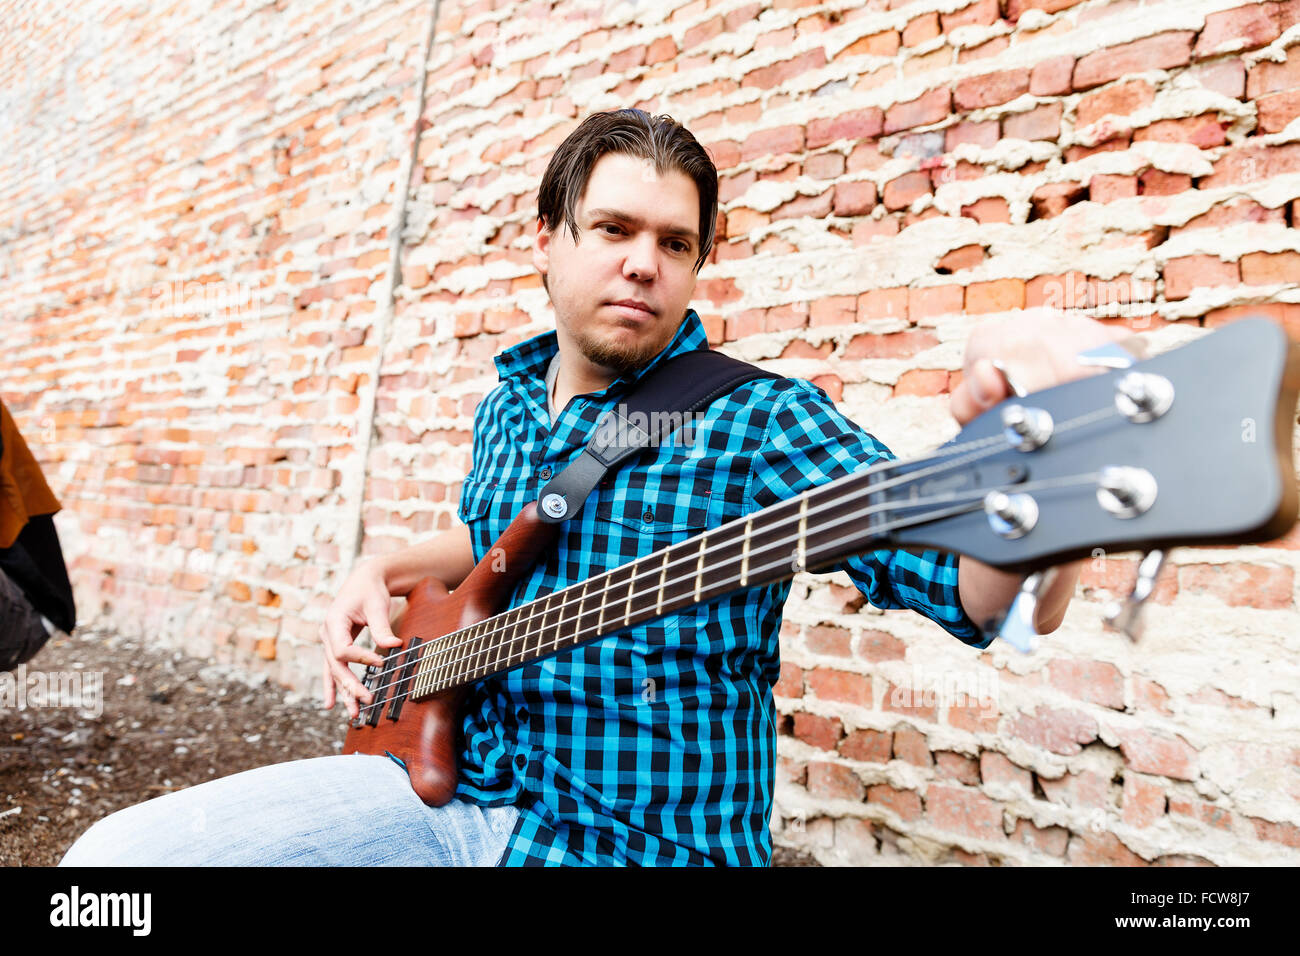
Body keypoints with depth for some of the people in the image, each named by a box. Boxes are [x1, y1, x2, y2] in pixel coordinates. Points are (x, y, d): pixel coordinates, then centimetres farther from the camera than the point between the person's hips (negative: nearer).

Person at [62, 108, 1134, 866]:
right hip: (453, 776, 6)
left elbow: (975, 590, -24)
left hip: (645, 833, -5)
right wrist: (387, 572, 7)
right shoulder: (509, 401, 6)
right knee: (118, 852, 1)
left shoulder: (759, 423, -14)